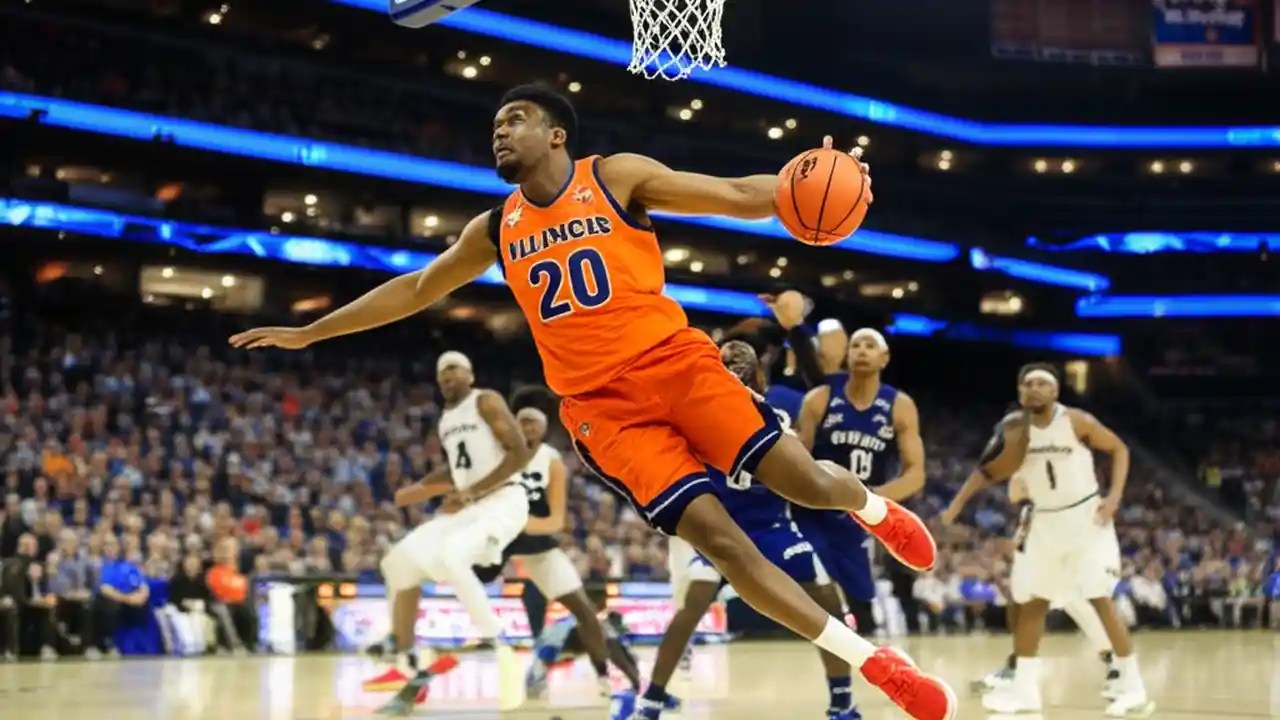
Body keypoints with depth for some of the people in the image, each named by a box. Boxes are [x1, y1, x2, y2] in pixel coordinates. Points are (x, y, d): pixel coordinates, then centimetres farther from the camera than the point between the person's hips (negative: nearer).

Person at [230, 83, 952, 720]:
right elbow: (416, 289, 24)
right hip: (601, 404, 2)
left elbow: (738, 197, -2)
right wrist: (308, 333, 25)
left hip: (672, 358, -2)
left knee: (805, 481, -14)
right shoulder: (496, 230, 13)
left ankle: (874, 508, 26)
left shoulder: (617, 177, 1)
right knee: (717, 537, -12)